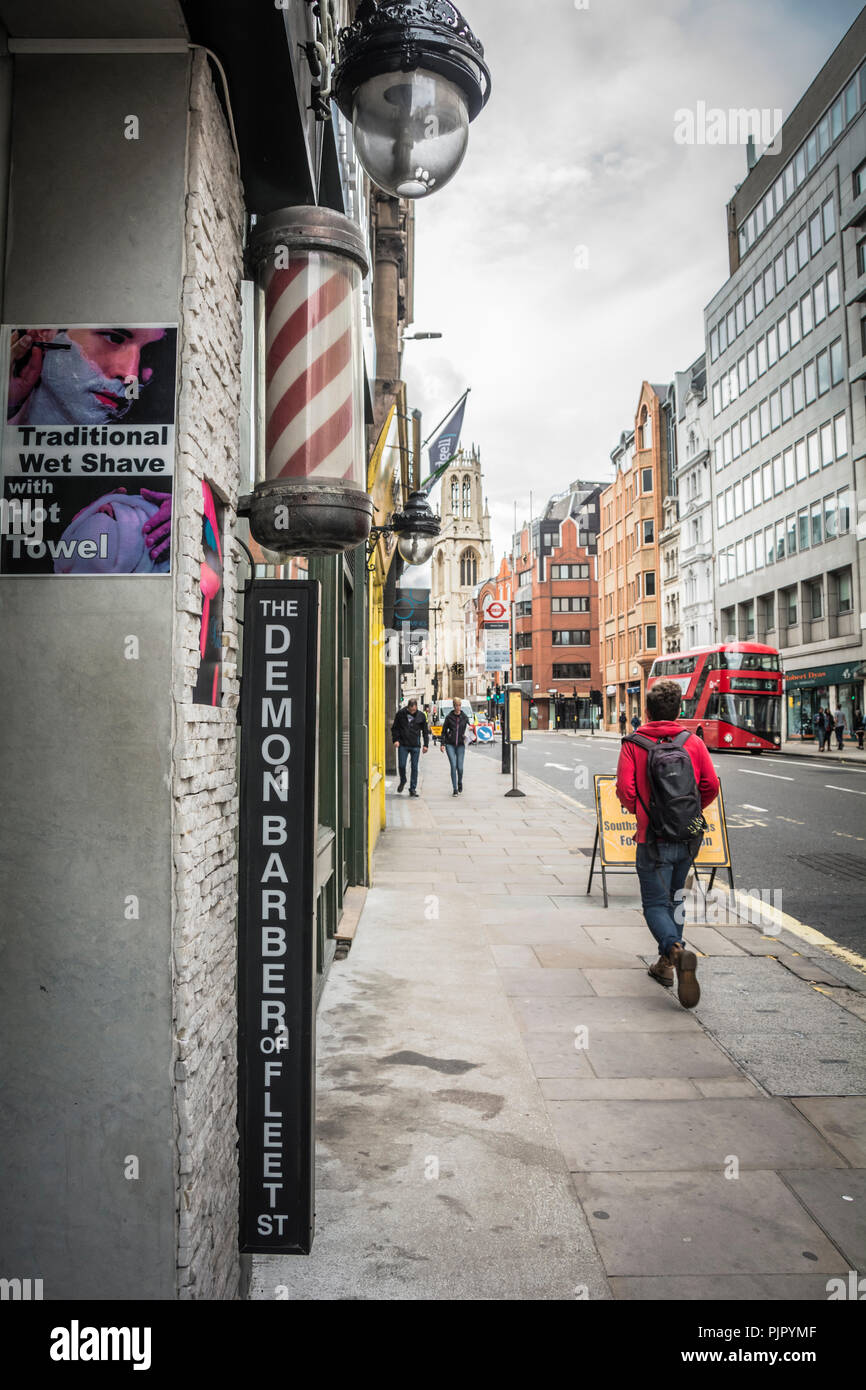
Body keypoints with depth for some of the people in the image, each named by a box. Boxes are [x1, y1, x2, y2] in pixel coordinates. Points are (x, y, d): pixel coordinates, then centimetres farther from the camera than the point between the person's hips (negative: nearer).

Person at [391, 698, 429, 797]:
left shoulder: (421, 715, 1)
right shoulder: (400, 714, -1)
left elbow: (425, 731, 9)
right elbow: (394, 728, 7)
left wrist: (426, 744, 3)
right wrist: (396, 739, -6)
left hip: (415, 746, 0)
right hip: (403, 745, 0)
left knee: (414, 767, 2)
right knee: (401, 765, -2)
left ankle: (413, 789, 9)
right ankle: (403, 781, 27)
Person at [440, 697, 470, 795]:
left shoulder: (465, 717, 5)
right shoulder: (449, 717, 2)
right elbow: (444, 731, 7)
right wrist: (442, 743, 0)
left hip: (460, 745, 1)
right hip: (450, 744, -1)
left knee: (460, 767, -3)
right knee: (453, 766, -11)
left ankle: (460, 783, 28)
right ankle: (455, 789, -5)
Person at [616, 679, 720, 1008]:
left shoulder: (633, 744, -6)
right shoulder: (693, 742, 1)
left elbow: (625, 790, -13)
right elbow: (711, 786, -3)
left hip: (654, 837, -4)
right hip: (688, 837, 4)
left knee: (655, 904, 2)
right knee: (673, 899, 20)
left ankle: (676, 950, -26)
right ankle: (667, 964, 25)